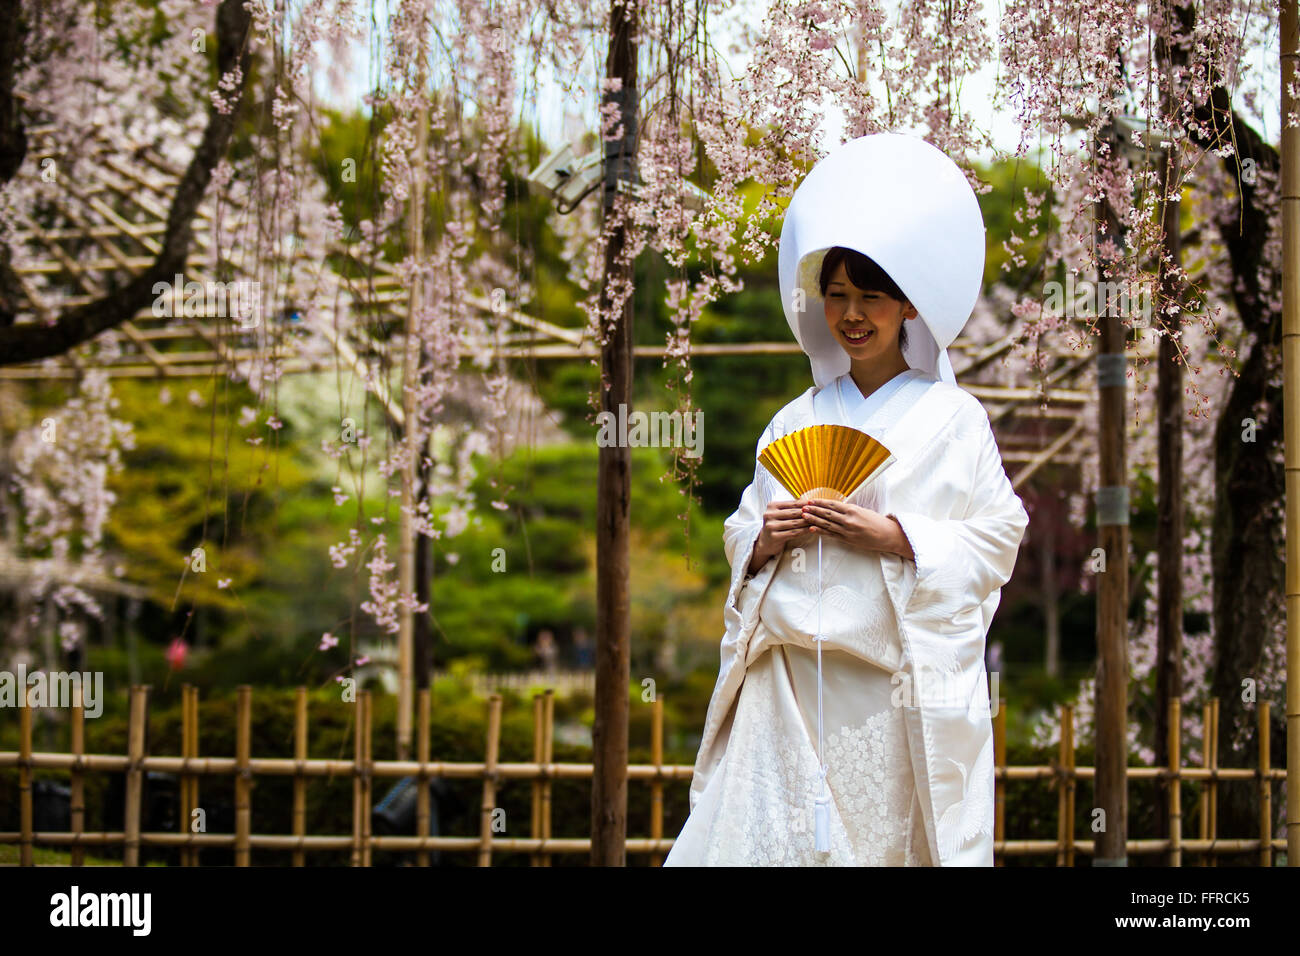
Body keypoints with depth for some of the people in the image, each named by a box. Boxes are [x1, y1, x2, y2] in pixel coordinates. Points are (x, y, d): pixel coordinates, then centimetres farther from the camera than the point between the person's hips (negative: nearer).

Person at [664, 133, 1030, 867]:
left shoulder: (953, 419, 4)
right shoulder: (794, 421, 16)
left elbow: (999, 536, -1)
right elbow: (742, 536, 18)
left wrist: (896, 537, -13)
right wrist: (766, 539, -4)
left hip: (900, 688, -3)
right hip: (789, 679, 3)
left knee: (890, 839, -5)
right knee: (768, 837, -6)